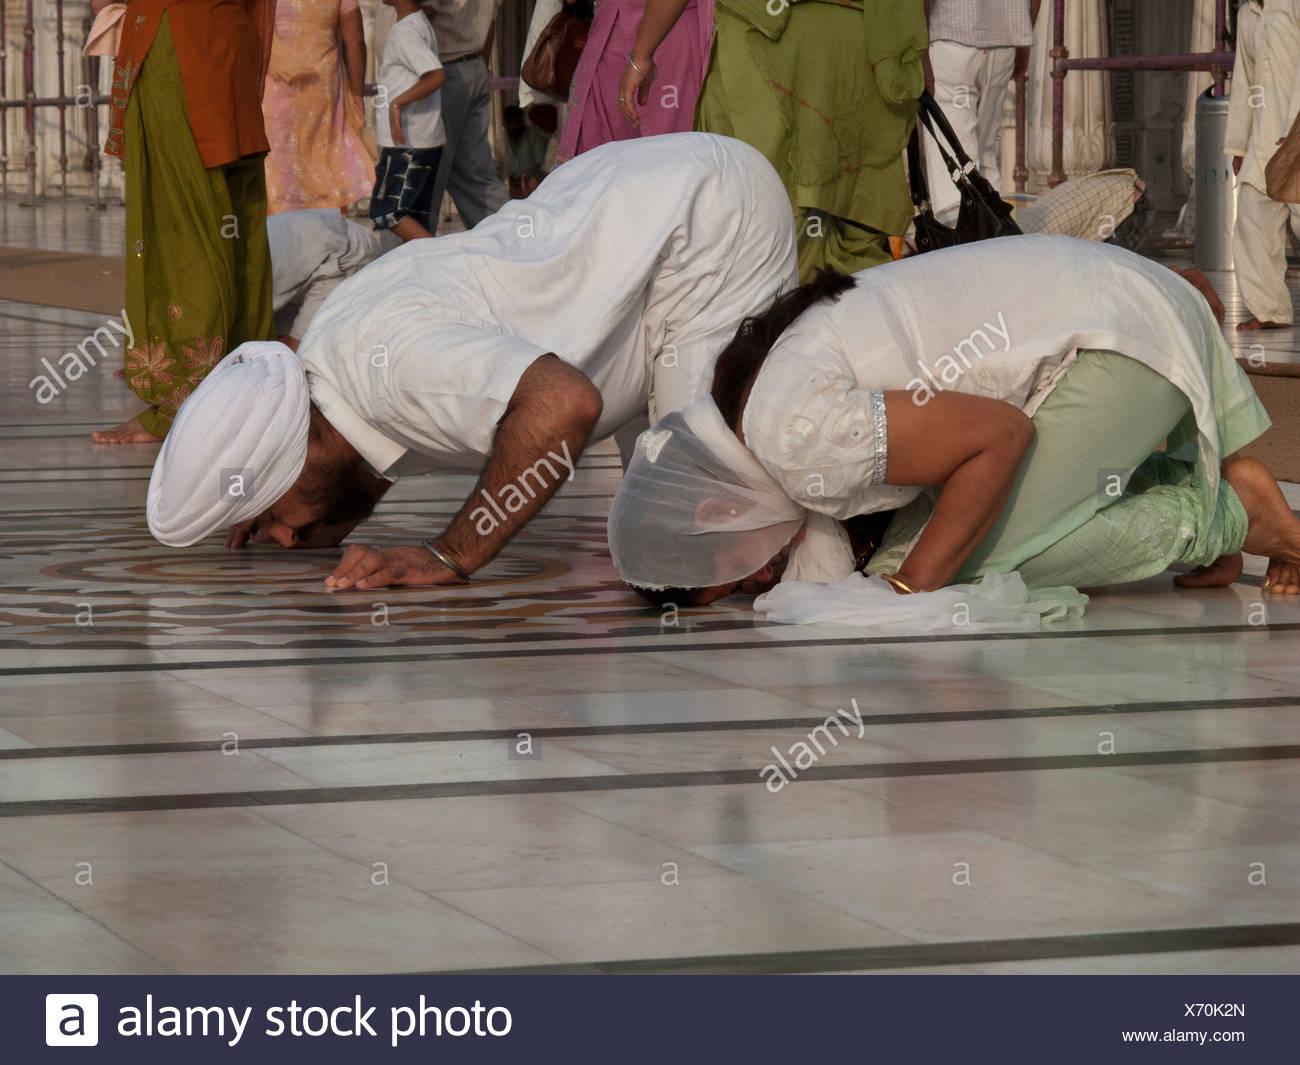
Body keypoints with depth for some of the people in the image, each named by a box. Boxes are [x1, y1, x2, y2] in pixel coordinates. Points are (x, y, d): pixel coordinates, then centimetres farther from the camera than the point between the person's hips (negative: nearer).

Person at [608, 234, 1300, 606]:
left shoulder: (796, 431, -26)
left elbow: (1003, 435, -25)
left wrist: (911, 587, -19)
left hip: (1122, 331, -10)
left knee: (980, 565, -15)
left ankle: (1220, 514, 1)